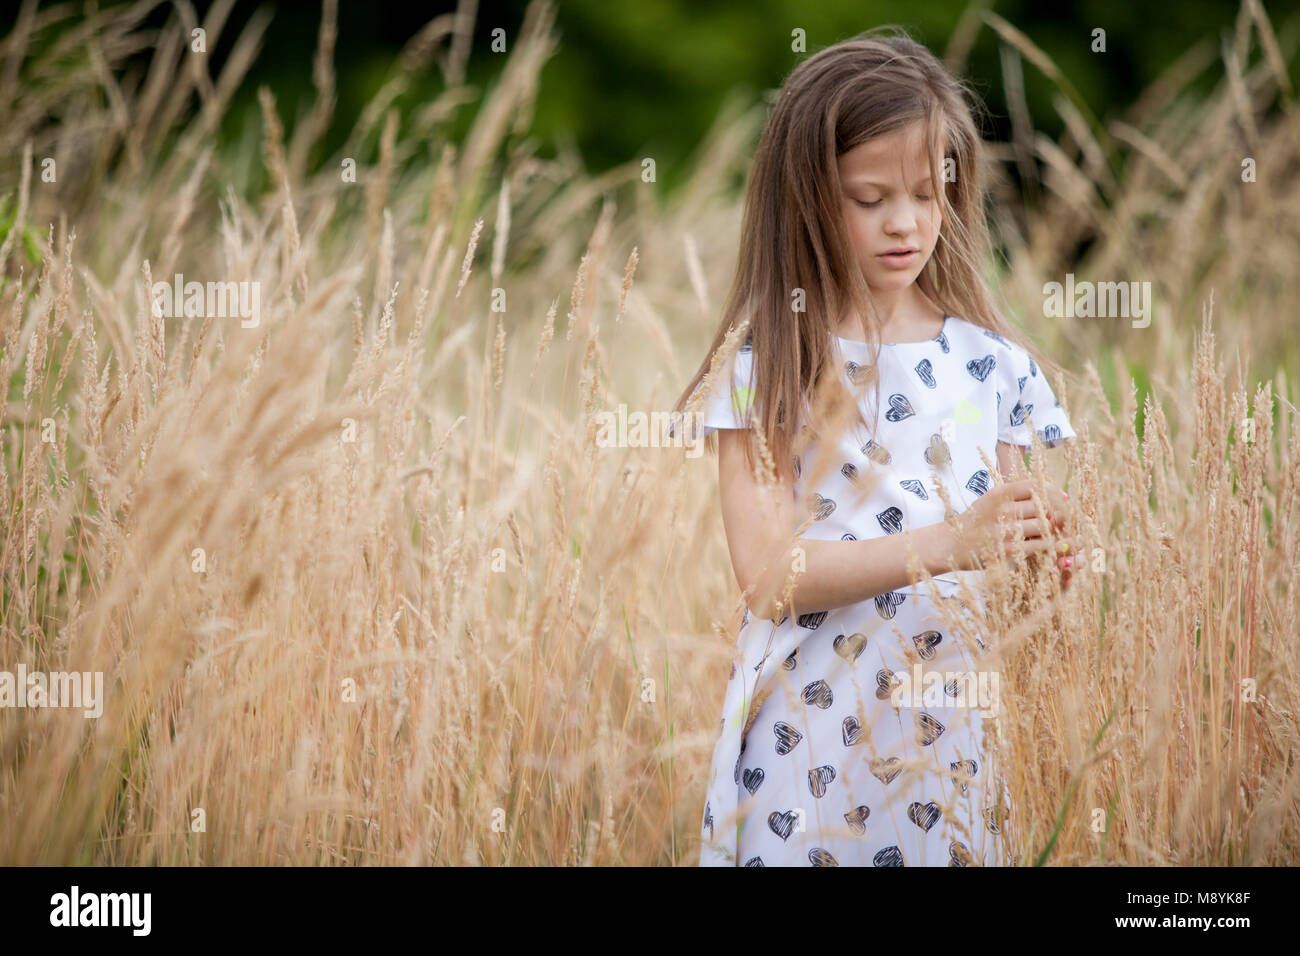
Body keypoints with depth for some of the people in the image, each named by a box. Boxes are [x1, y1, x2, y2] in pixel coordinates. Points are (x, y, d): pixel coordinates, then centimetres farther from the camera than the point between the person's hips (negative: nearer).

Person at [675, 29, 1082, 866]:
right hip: (809, 742, -3)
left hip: (950, 737, 3)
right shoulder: (766, 366, -6)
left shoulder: (994, 365, 3)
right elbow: (769, 574, -14)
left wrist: (1043, 550, -14)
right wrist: (948, 545, -23)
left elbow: (1002, 571, 9)